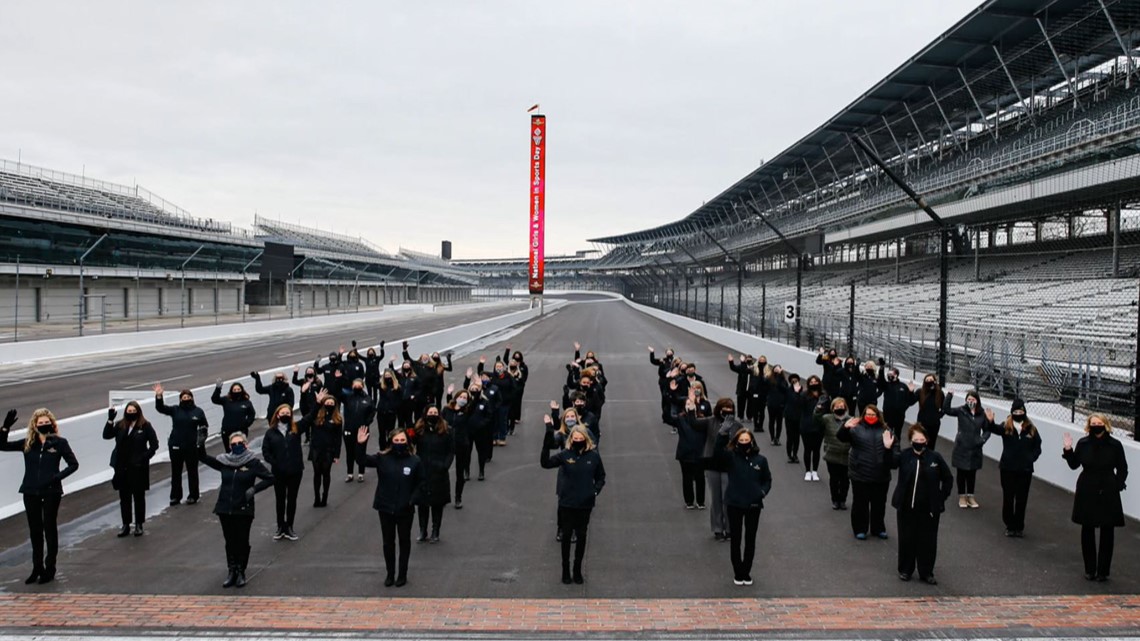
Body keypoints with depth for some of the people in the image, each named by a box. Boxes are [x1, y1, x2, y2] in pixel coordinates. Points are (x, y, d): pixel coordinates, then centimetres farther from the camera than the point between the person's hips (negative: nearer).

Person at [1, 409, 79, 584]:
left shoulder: (59, 442, -4)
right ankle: (37, 568, 21)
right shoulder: (27, 443, 3)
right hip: (30, 492, 3)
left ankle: (49, 568, 13)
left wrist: (58, 477, -16)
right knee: (34, 530, 11)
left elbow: (73, 464, -3)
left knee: (50, 528, 4)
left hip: (51, 492, -3)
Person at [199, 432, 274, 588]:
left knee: (242, 541, 5)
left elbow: (270, 478, -5)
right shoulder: (224, 461, 2)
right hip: (225, 509, 3)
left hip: (243, 510, -3)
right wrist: (200, 449, -6)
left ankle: (241, 572, 18)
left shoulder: (253, 463, -7)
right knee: (230, 541, 12)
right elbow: (206, 459, 13)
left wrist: (254, 488, -16)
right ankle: (231, 572, 22)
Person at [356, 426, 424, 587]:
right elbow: (363, 460, -12)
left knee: (404, 541, 12)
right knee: (388, 542, 13)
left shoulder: (415, 461, -7)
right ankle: (390, 574, 27)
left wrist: (412, 500, -13)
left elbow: (420, 483, 0)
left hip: (405, 510, -1)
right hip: (386, 508, 1)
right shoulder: (383, 458, -4)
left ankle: (402, 574, 25)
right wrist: (361, 445, -29)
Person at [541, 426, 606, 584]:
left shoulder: (594, 456, -4)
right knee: (566, 536, 9)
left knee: (581, 537, 11)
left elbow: (600, 477, 8)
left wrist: (596, 491, -7)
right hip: (567, 504, -1)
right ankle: (565, 570, 22)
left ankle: (577, 570, 26)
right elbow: (545, 463, -20)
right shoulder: (565, 455, -8)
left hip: (585, 504, 1)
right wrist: (546, 444, -32)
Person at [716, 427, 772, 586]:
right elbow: (717, 451, -25)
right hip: (734, 504, -1)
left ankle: (746, 572, 25)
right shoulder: (730, 457, -6)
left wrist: (763, 492, -9)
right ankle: (738, 573, 20)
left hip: (753, 505, 1)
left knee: (750, 539, 11)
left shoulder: (760, 459, -1)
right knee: (735, 539, 7)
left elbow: (767, 480, 9)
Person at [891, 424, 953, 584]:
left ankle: (926, 572, 20)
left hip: (929, 508, 0)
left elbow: (948, 478, 6)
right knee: (906, 539, 9)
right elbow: (889, 463, -22)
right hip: (906, 507, 0)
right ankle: (905, 570, 24)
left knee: (928, 541, 7)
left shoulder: (935, 457, -4)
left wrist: (942, 498, 0)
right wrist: (887, 448, -39)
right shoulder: (904, 456, -5)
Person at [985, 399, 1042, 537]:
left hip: (1025, 469, 1)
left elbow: (1037, 447, 8)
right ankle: (1009, 526, 18)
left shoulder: (1031, 428, 2)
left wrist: (1031, 458, -8)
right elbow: (994, 429, -25)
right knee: (1008, 498, 6)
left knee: (1021, 499, 8)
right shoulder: (1006, 426, -4)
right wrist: (990, 422, -46)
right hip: (1008, 468, -1)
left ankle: (1019, 527, 19)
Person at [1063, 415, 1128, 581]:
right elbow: (1074, 465, 5)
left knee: (1107, 533, 3)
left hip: (1108, 494, -1)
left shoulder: (1115, 445, -6)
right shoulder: (1083, 443, -3)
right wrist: (1068, 450, -9)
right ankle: (1090, 569, 18)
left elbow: (1122, 469, 2)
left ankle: (1103, 571, 13)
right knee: (1087, 532, 7)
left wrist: (1118, 485, -10)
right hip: (1087, 493, 1)